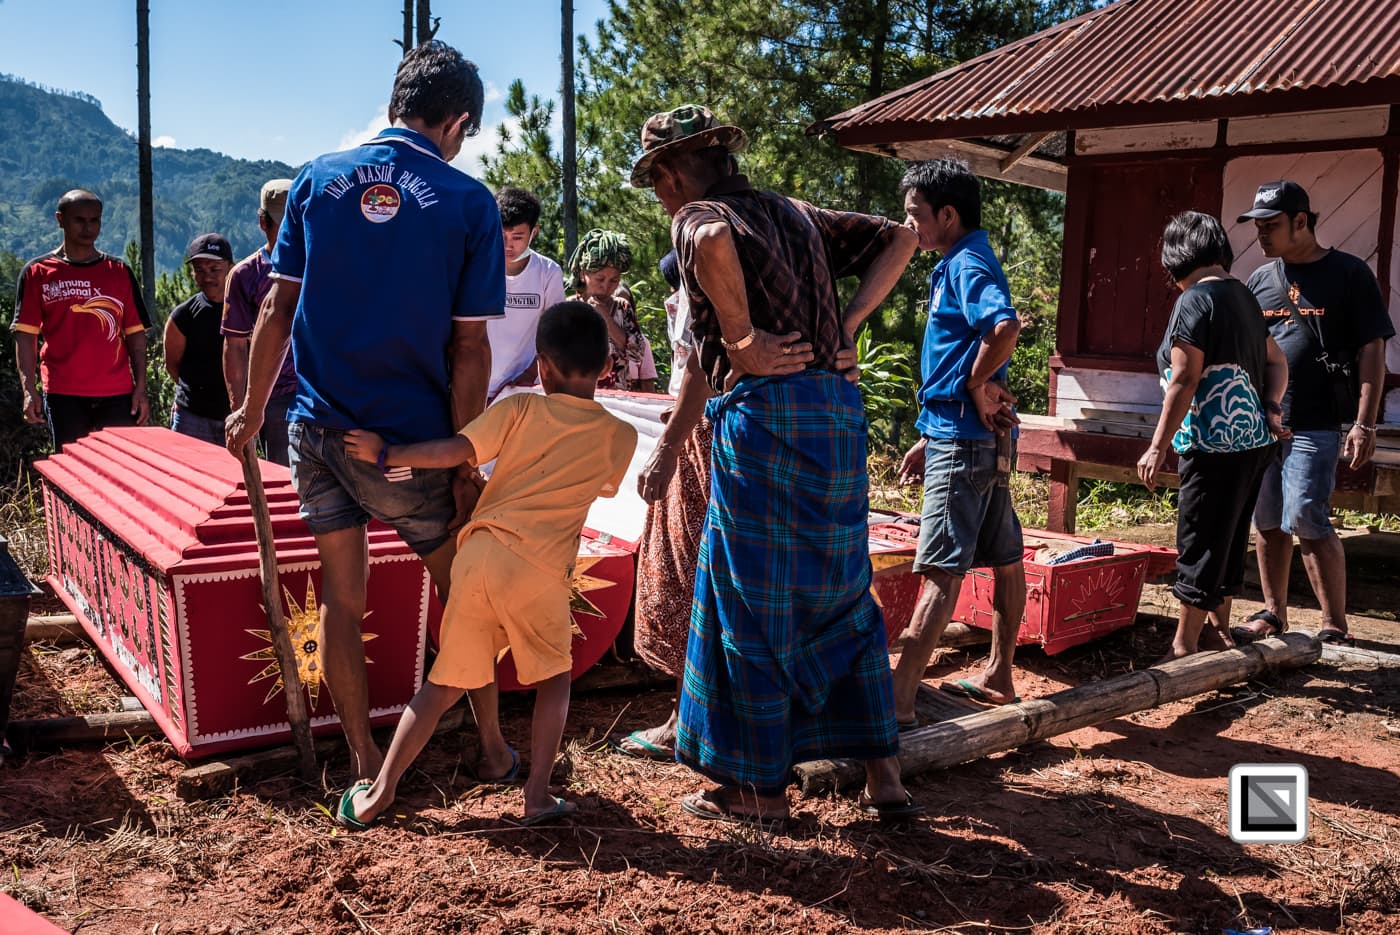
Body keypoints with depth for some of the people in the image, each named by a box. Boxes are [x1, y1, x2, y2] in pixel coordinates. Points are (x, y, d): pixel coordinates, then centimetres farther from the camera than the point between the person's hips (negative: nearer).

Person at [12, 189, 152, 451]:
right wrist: (29, 390, -8)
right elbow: (26, 334, 2)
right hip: (63, 395, -1)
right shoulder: (37, 272, 5)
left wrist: (140, 387, 0)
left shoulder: (120, 272, 10)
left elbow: (135, 333, 9)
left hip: (118, 393, 1)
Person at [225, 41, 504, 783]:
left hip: (321, 430, 3)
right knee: (461, 593, 14)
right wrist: (464, 465, -4)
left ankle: (364, 762, 21)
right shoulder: (469, 204, -6)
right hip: (412, 441, -2)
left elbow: (278, 307, 3)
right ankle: (492, 748, 25)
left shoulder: (319, 179, 3)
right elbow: (468, 346, -8)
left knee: (342, 597, 12)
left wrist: (253, 410, 13)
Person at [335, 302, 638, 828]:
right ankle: (538, 795, 15)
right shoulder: (620, 437, 10)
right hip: (540, 569, -1)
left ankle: (379, 794, 18)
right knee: (553, 676, 21)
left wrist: (383, 454, 7)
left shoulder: (521, 409, 8)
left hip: (479, 553, 2)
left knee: (446, 682, 14)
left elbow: (454, 452, -2)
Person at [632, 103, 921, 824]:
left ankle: (760, 786, 15)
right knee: (842, 594, 15)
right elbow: (899, 238, 22)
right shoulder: (794, 213, 20)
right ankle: (883, 776, 19)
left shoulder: (696, 218, -2)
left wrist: (743, 340, -17)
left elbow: (716, 242, -28)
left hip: (765, 413, -7)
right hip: (839, 409, 7)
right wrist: (848, 322, 13)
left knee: (750, 603, 4)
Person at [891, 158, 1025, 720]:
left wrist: (978, 384, -19)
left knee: (940, 569, -12)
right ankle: (998, 677, 26)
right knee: (1003, 559, 15)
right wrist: (929, 440, 22)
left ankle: (898, 701, -12)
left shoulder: (967, 266, -12)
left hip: (965, 441, -11)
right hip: (984, 438, 11)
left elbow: (1006, 326, -34)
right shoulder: (958, 266, 19)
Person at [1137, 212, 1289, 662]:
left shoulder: (1196, 300, -13)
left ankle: (1183, 648, 4)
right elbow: (1276, 362, 19)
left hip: (1216, 441, -9)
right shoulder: (1244, 296, 14)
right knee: (1230, 540, 18)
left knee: (1199, 544, -3)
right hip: (1255, 440, 9)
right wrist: (1271, 407, 6)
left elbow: (1184, 380, -17)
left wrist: (1158, 447, -14)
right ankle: (1219, 631, 29)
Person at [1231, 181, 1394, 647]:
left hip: (1313, 426, -5)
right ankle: (1273, 613, 24)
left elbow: (1371, 351, -4)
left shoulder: (1349, 273, -2)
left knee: (1307, 521, -11)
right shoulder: (1259, 280, 13)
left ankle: (1335, 626, 0)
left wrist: (1365, 424, -12)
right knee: (1268, 524, 11)